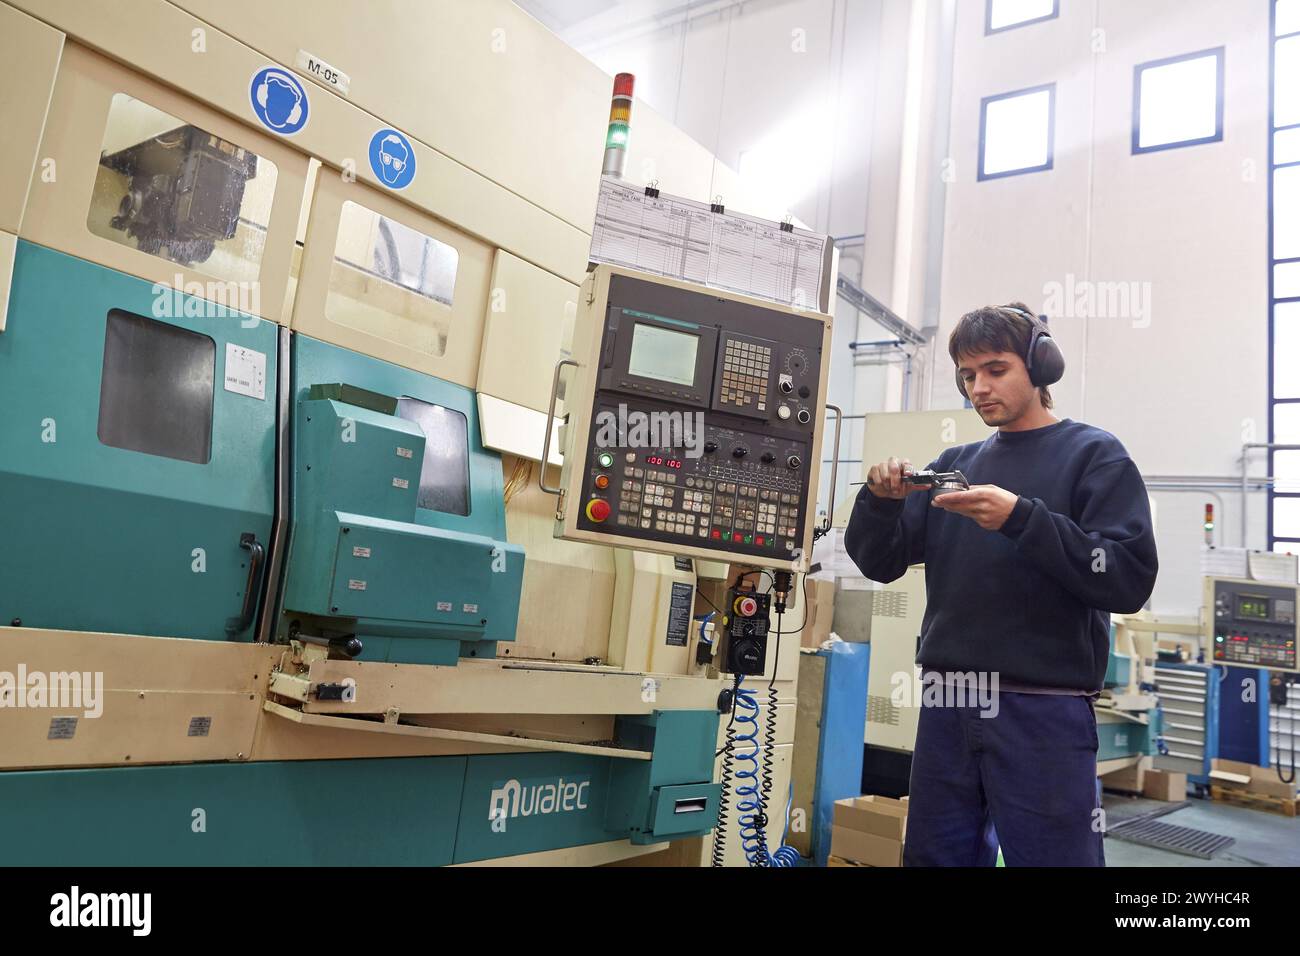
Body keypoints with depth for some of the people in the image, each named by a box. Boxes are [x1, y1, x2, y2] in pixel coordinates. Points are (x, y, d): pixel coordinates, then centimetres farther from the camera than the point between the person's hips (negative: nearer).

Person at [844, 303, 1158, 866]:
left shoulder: (1094, 454, 0)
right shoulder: (955, 463, 12)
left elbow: (1130, 580, -12)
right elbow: (879, 563, 10)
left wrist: (1021, 518, -22)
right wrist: (880, 500, -9)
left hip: (1043, 711, -5)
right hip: (947, 706, 5)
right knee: (933, 856, 14)